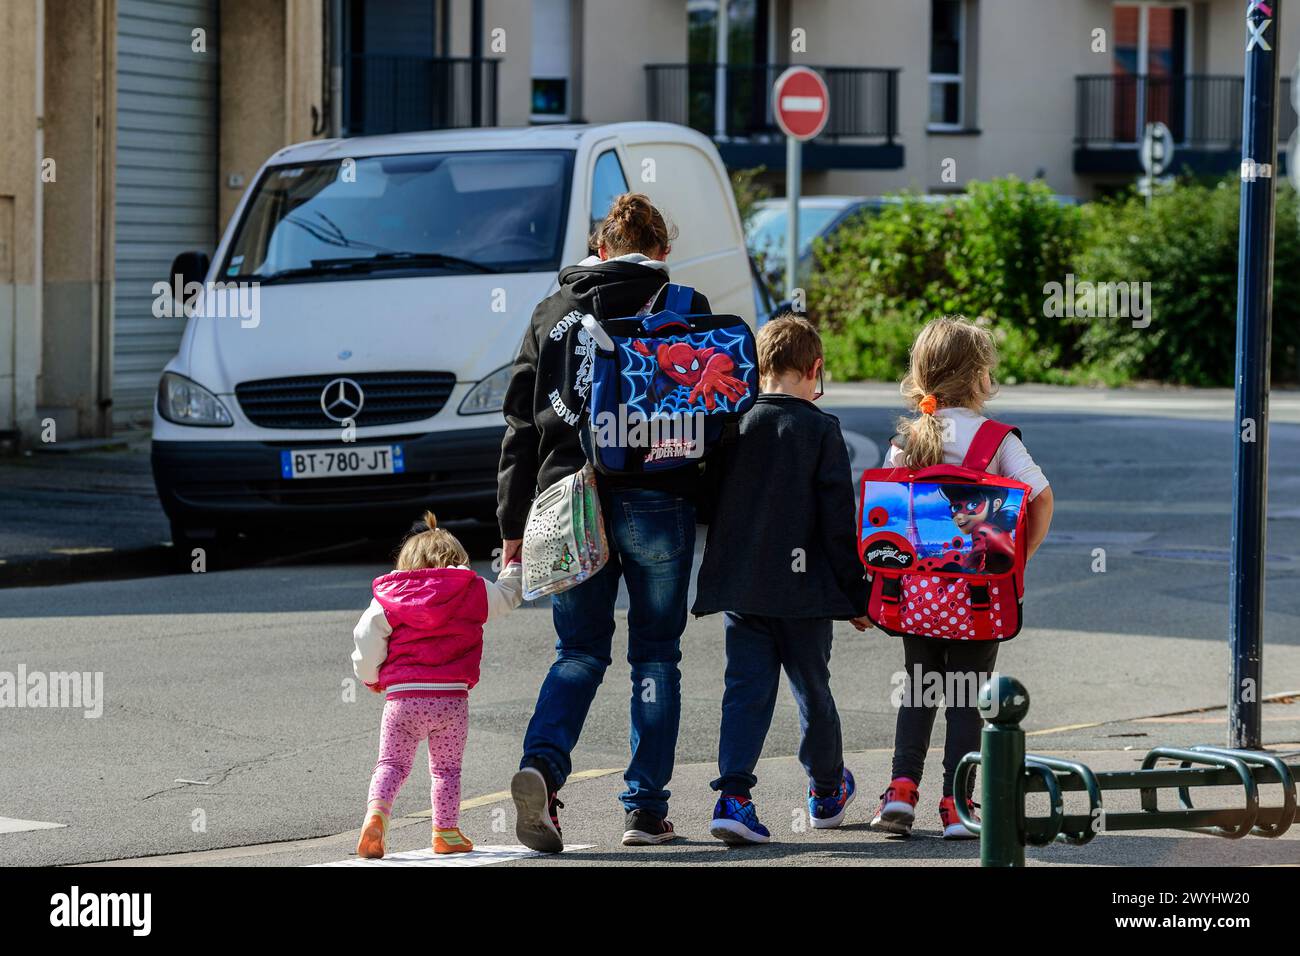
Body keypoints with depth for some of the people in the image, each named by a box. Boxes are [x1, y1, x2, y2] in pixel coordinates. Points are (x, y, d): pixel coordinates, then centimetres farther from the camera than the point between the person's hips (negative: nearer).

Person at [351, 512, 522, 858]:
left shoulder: (388, 599, 8)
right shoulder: (472, 592, 10)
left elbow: (367, 639, 3)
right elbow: (507, 594, 26)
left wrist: (370, 677, 20)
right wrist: (514, 563, 45)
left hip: (402, 698, 0)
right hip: (451, 697, 0)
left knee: (391, 763, 6)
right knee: (447, 767, 13)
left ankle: (376, 812, -17)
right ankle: (446, 831, 10)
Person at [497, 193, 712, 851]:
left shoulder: (553, 313, 11)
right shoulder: (682, 308, 3)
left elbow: (521, 423, 10)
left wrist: (512, 525, 12)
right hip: (657, 501, -2)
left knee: (579, 651, 10)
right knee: (655, 655, 8)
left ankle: (542, 766, -16)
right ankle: (646, 809, 6)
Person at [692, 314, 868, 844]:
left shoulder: (732, 426, 3)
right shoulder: (820, 430, -7)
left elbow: (707, 504, 7)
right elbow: (838, 519, -8)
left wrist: (723, 571, 18)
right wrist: (857, 591, -1)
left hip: (738, 586, 3)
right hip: (801, 588, -3)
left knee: (746, 688, 3)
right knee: (812, 689, 13)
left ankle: (733, 794, -14)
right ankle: (827, 791, 31)